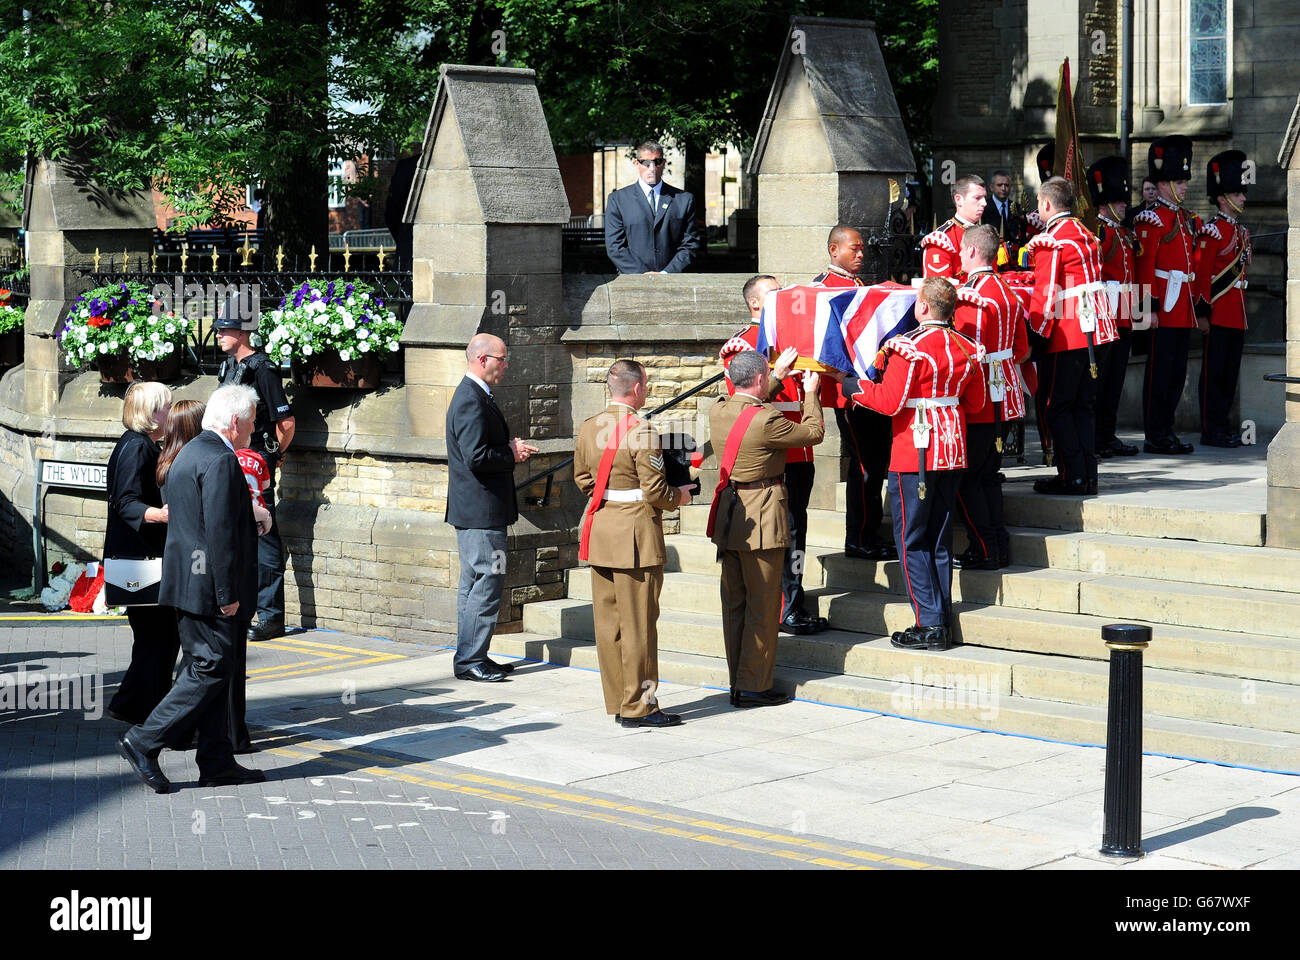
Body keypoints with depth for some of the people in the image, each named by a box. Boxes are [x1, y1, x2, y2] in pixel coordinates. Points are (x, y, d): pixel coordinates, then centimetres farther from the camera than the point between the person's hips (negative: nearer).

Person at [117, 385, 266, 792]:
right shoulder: (220, 461, -17)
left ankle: (218, 763, 14)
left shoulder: (188, 454, 16)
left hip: (187, 583, 11)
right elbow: (220, 532, -21)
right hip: (208, 587, -11)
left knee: (211, 671, 12)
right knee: (210, 671, -5)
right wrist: (228, 594, -19)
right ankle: (144, 743, -3)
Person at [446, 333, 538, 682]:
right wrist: (511, 454, -13)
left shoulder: (476, 396, 16)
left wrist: (511, 448, 7)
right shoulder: (471, 401, -18)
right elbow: (476, 457, -26)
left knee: (474, 582, 14)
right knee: (488, 582, -8)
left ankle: (469, 657, 20)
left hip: (473, 510, 11)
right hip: (481, 510, -11)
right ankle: (470, 660, -4)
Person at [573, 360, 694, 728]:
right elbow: (654, 490, -17)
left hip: (599, 531, 7)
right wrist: (679, 496, 2)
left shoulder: (588, 428, 5)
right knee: (639, 623, -1)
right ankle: (638, 706, 3)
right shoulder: (641, 431, -17)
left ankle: (617, 700, 19)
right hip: (635, 534, -7)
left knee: (608, 621, 12)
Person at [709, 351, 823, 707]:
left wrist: (779, 377, 34)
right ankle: (753, 686, 3)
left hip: (727, 516, 8)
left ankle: (737, 682, 20)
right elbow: (814, 433, -5)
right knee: (762, 606, 0)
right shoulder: (767, 420, -20)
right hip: (762, 519, -7)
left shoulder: (718, 412, 2)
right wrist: (810, 394, 10)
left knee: (734, 603, 13)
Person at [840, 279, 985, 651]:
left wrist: (851, 385, -3)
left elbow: (889, 401, -17)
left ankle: (930, 625, -2)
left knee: (912, 540, 0)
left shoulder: (909, 347, -15)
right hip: (952, 451, 7)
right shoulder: (966, 349, 6)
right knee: (940, 539, 13)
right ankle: (944, 622, 15)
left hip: (914, 453, -7)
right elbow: (975, 402, 13)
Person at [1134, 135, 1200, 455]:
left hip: (1183, 309, 8)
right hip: (1164, 307, -8)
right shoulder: (1152, 219, -9)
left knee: (1177, 373, 10)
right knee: (1159, 372, -4)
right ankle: (1155, 437, 0)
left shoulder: (1185, 219, 17)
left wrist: (1196, 307, 18)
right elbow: (1145, 266, -14)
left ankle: (1167, 431, 16)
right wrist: (1151, 307, -20)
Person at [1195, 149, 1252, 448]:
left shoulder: (1241, 231, 16)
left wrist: (1241, 307, 20)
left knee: (1230, 370, 11)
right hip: (1219, 309, -8)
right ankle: (1212, 430, -1)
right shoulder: (1213, 230, -10)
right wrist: (1203, 307, -18)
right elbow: (1201, 271, -14)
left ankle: (1223, 425, 17)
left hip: (1236, 313, 8)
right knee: (1214, 370, -4)